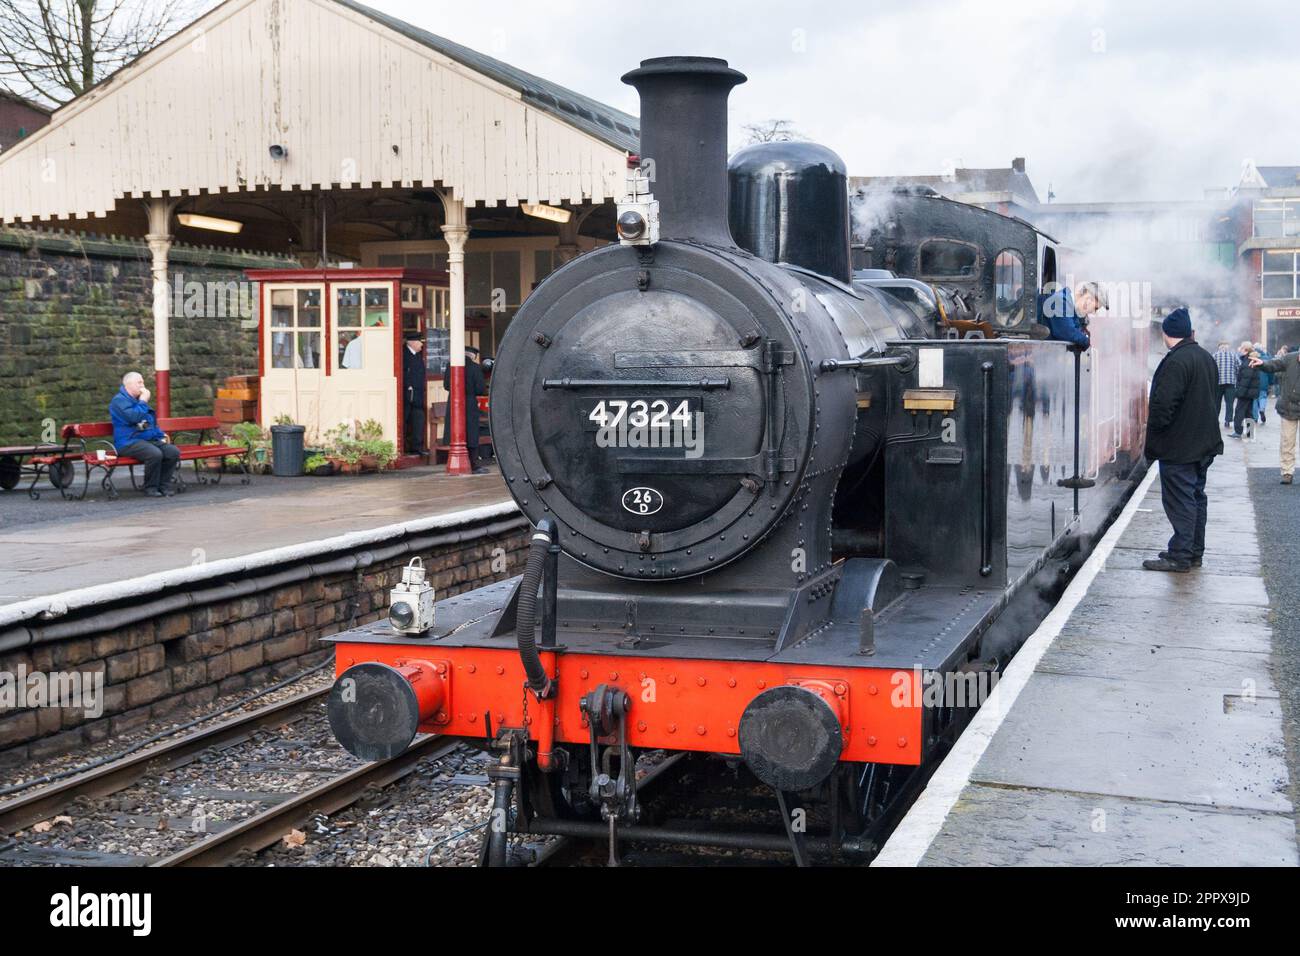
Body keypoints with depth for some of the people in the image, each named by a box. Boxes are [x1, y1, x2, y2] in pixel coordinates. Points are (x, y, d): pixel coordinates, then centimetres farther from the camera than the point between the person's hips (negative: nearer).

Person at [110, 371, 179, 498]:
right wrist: (143, 402, -8)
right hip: (128, 443, -8)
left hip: (150, 440, 8)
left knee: (173, 451, -16)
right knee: (155, 454, -34)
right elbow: (133, 417, -21)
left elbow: (152, 422, 35)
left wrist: (161, 435, 19)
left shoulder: (139, 399, 24)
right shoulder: (119, 400, -5)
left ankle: (164, 486, -9)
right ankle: (150, 488, -17)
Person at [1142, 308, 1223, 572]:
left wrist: (1153, 440, -12)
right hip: (1204, 442, 9)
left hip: (1178, 447, -9)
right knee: (1196, 496, 15)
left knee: (1180, 500, -5)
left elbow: (1163, 404, -23)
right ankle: (1194, 552, 23)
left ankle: (1180, 555, -2)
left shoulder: (1176, 361, -20)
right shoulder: (1207, 358, 10)